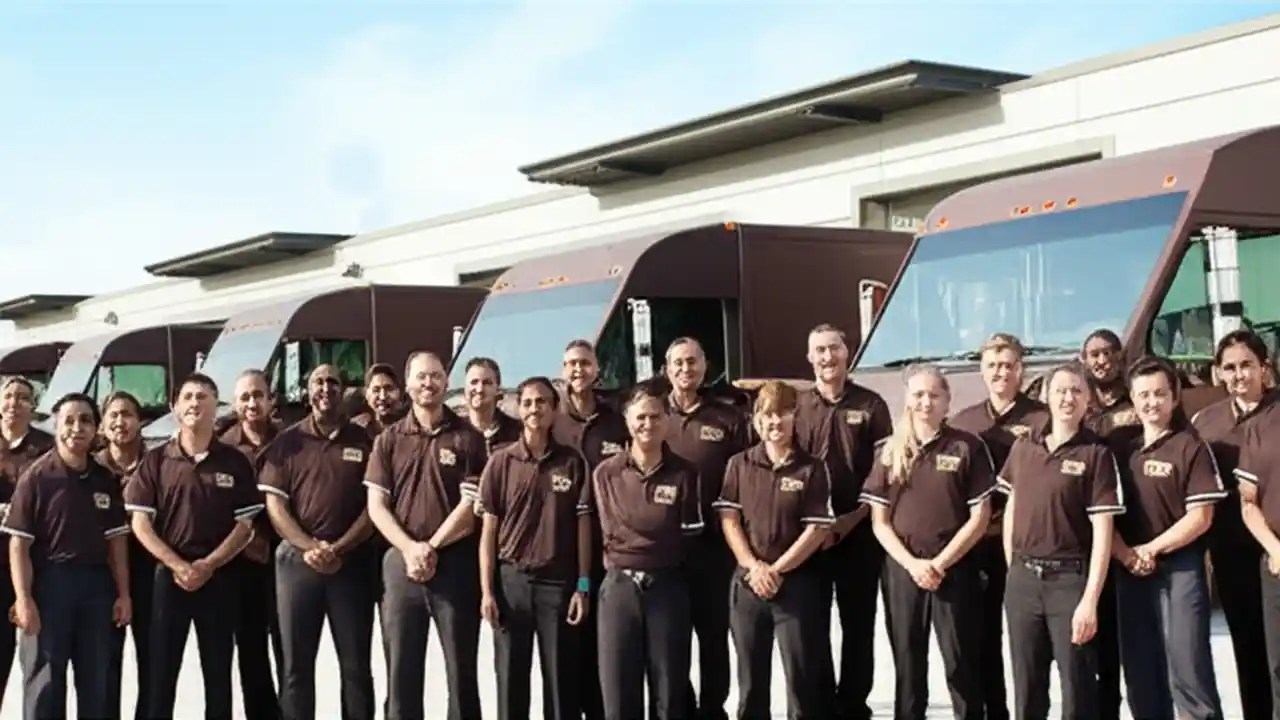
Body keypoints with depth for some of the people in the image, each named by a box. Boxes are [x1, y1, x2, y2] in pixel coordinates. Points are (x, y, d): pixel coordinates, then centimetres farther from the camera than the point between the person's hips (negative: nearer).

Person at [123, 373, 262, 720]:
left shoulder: (234, 462, 3)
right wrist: (178, 566, -13)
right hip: (168, 574, 0)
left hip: (219, 577, 0)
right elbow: (140, 523, -2)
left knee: (218, 671, 6)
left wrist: (208, 565, -12)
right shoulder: (156, 460, 3)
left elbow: (245, 525, 0)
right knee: (162, 669, 1)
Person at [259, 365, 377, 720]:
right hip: (297, 559, 0)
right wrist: (310, 547, -11)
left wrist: (339, 549, -10)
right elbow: (274, 504, 1)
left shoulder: (364, 441, 6)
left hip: (352, 562, 0)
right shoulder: (287, 442, 7)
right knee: (296, 664, 4)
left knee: (356, 664, 3)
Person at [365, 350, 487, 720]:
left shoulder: (467, 438, 1)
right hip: (401, 562, 2)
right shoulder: (389, 440, 9)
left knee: (461, 669, 2)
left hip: (455, 562, -2)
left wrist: (431, 547, -11)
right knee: (400, 670, 5)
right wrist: (410, 549, -11)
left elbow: (471, 504, -5)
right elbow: (376, 505, 3)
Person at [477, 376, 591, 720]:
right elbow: (489, 528, 3)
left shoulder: (572, 462, 2)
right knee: (510, 679, 6)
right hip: (511, 580, 0)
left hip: (558, 582, 0)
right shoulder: (501, 461, 2)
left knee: (561, 680, 4)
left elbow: (583, 526, 4)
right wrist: (487, 591, -3)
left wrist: (582, 587, -2)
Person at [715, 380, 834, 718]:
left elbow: (817, 529, -7)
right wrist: (754, 567, -12)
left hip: (797, 584, -2)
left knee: (802, 675, 0)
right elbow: (728, 519, 0)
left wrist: (776, 569, -12)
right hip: (747, 583, 2)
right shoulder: (739, 465, 5)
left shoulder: (812, 468, -2)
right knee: (751, 677, 10)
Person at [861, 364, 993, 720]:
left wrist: (940, 563, -11)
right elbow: (879, 521, 5)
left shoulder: (968, 447, -1)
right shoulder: (892, 451, 7)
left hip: (955, 569, -3)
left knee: (962, 665, 1)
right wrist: (912, 564, -9)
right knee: (907, 667, 9)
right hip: (902, 570, 3)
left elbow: (979, 517, -4)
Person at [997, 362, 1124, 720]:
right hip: (1022, 577, 5)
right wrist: (1013, 569, 11)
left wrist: (1090, 599, -17)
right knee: (1027, 687, 12)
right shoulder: (1023, 448, 8)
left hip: (1070, 577, -4)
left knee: (1078, 687, 0)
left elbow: (1102, 531, -11)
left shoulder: (1096, 454, -7)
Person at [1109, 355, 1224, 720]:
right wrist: (1125, 554, -6)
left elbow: (1200, 517, -8)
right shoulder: (1117, 446, 9)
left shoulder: (1191, 447, -4)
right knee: (1140, 673, 11)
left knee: (1189, 671, -6)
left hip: (1179, 569, -5)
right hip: (1129, 572, 5)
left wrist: (1151, 549, -13)